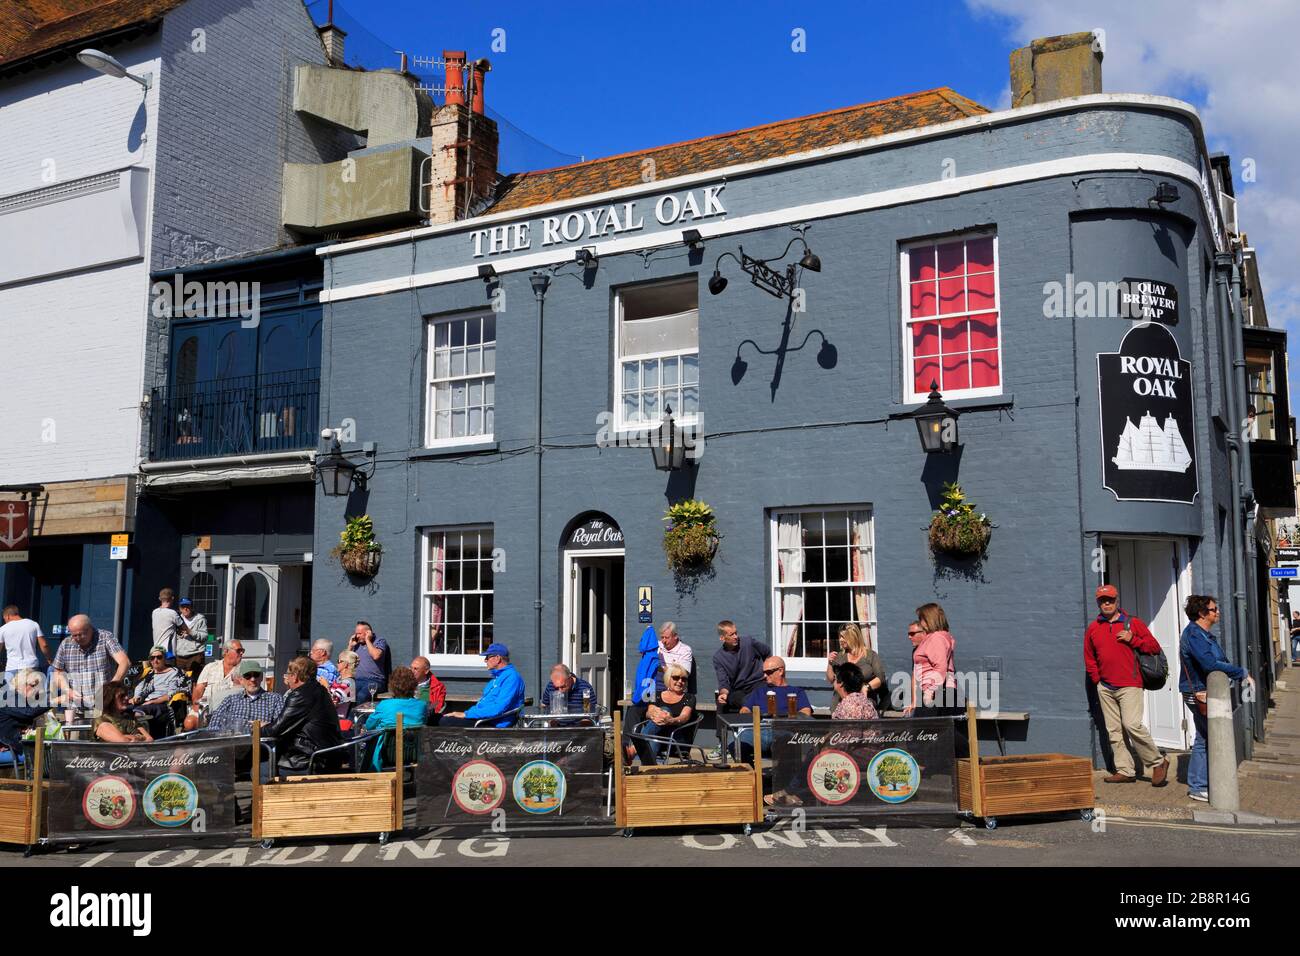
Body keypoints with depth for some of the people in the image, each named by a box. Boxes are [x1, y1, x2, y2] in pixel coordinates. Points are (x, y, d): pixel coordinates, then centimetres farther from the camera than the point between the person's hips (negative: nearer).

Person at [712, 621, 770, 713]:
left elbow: (767, 653, 18)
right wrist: (724, 693, -24)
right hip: (738, 691, 2)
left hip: (757, 684, -2)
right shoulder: (718, 657, 2)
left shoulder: (749, 643, -1)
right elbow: (723, 681, -3)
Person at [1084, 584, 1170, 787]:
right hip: (1105, 688, 5)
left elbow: (1154, 647, 2)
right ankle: (1125, 770, 10)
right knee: (1114, 731, 4)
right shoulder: (1093, 629, 11)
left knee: (1132, 725, -17)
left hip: (1130, 685, -4)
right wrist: (1097, 679, 9)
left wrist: (1132, 639, -11)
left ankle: (1158, 762, -1)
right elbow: (1089, 658, 19)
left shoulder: (1133, 623, 3)